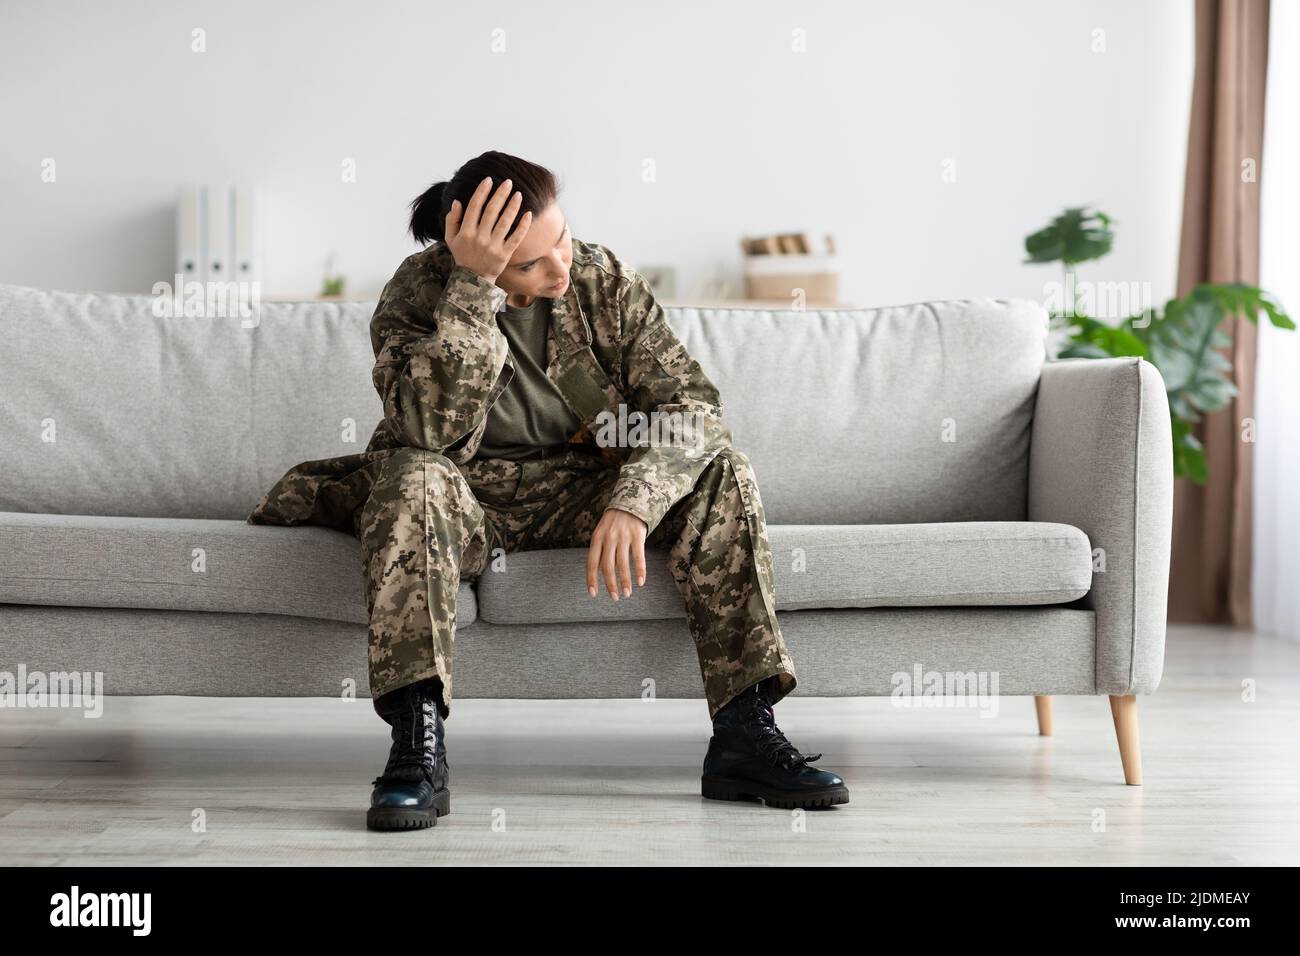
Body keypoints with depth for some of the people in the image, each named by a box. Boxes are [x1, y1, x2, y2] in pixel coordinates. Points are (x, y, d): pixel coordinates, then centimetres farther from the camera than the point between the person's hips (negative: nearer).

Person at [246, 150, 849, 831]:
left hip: (578, 495, 3)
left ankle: (744, 735, -20)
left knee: (719, 472, -18)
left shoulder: (606, 282, -6)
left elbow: (691, 402, -13)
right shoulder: (417, 292, -14)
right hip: (464, 502, -3)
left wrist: (632, 500, -31)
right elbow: (430, 425, -32)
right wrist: (472, 286, -35)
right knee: (410, 476, -36)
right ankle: (417, 745, -38)